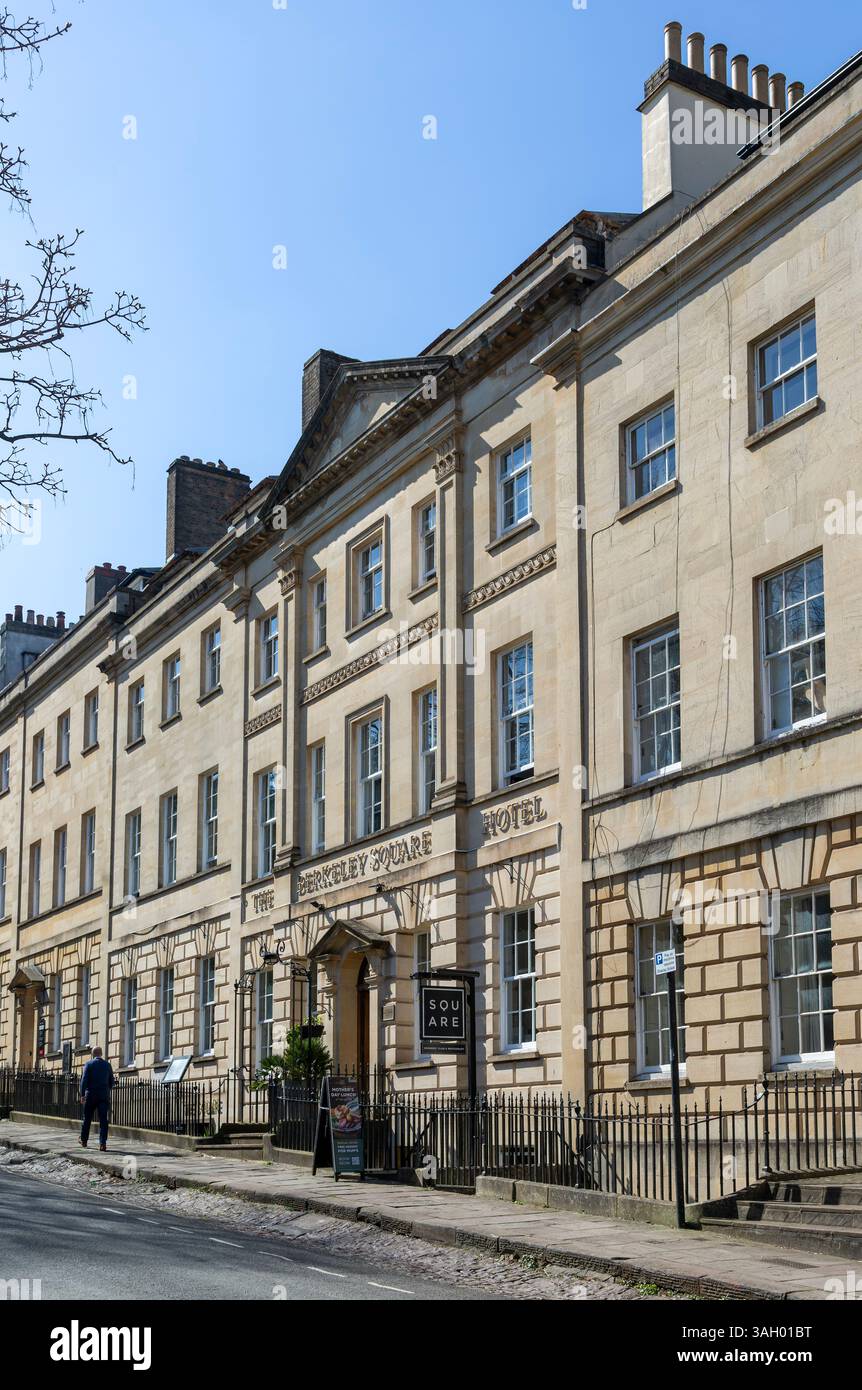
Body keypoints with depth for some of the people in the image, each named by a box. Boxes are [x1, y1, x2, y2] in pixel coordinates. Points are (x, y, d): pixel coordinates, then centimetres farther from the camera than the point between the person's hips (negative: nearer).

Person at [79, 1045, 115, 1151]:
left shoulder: (89, 1064, -4)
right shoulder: (107, 1065, 5)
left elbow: (84, 1080, -9)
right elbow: (111, 1081, 10)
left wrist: (82, 1095, -7)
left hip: (91, 1095, -2)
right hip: (104, 1095, 2)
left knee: (87, 1119, 12)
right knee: (103, 1120, -2)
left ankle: (84, 1141, 23)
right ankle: (103, 1143, -10)